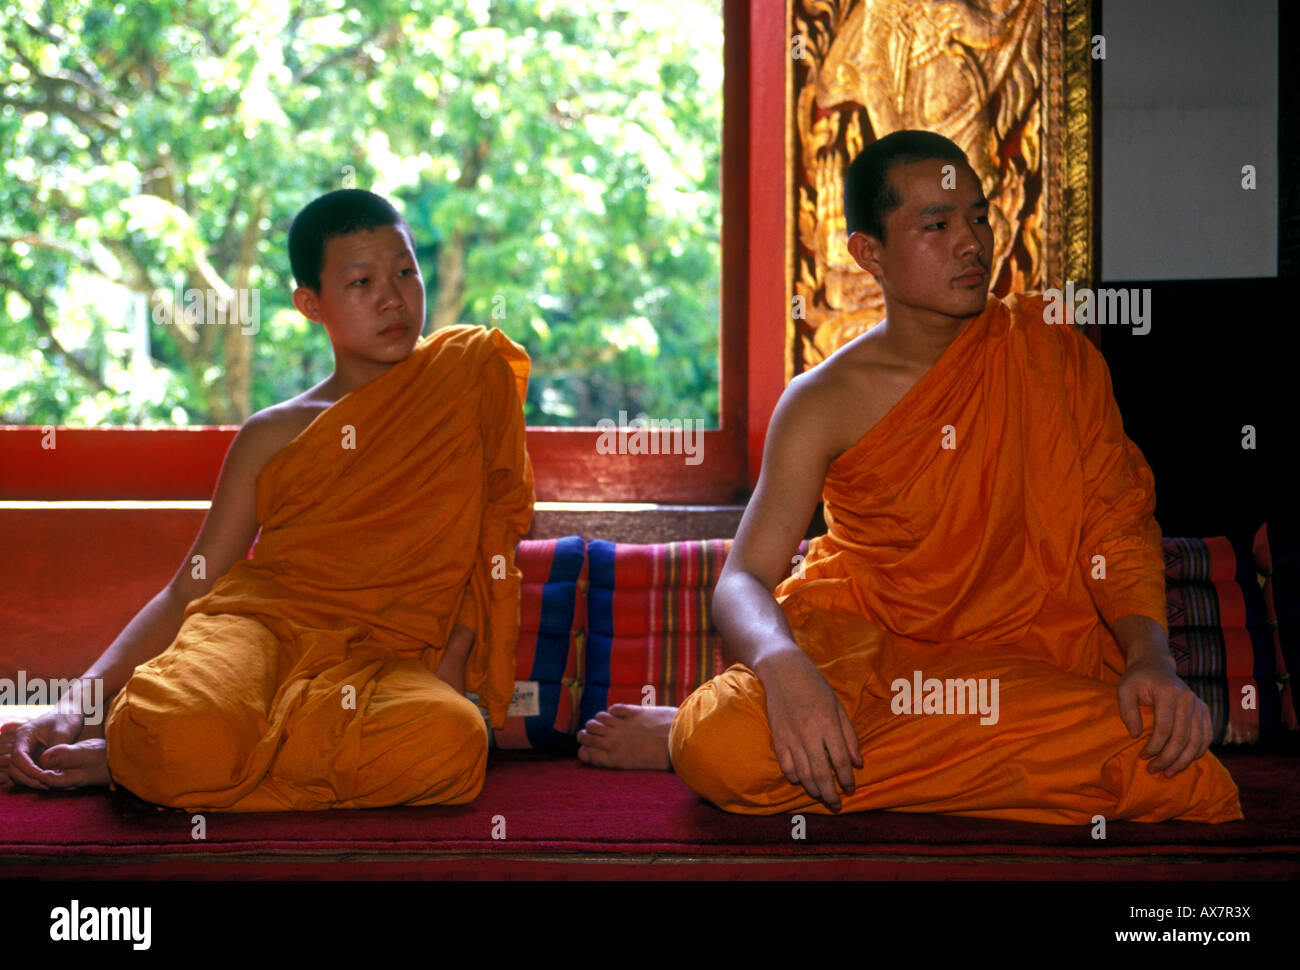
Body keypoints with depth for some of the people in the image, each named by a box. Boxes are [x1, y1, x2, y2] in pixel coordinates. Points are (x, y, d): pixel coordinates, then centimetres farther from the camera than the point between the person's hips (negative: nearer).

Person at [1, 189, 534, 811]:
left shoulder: (474, 370, 15)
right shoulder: (272, 437, 16)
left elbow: (495, 529, 12)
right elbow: (188, 590, 14)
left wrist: (452, 658, -4)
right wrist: (74, 704, 1)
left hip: (383, 654, 1)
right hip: (258, 621, -1)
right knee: (188, 735, -40)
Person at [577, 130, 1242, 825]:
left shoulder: (1049, 351, 3)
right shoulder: (824, 402, -3)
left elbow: (1117, 521, 4)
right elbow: (742, 581, -10)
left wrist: (1151, 656, -16)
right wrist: (782, 665, -35)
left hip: (1013, 650, 4)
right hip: (854, 636, -4)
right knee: (727, 748, -39)